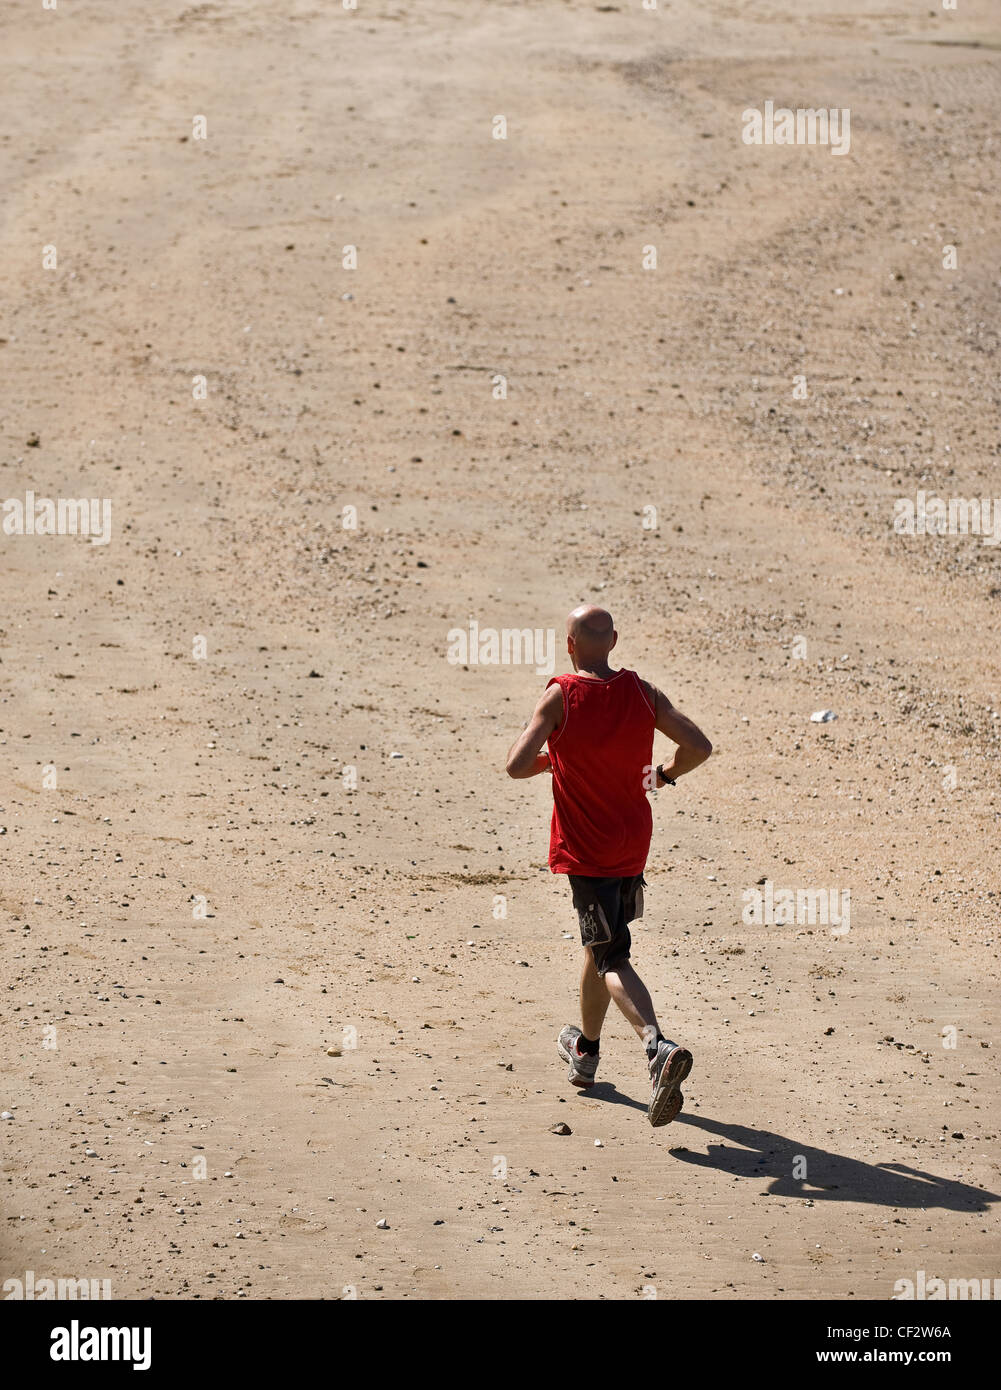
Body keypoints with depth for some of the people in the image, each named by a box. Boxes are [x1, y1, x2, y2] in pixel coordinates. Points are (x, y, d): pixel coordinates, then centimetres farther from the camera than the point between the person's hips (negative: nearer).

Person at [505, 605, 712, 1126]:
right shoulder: (642, 692, -3)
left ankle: (659, 1048, -31)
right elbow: (699, 746, -5)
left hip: (585, 849, -5)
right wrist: (664, 774, 14)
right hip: (633, 842, 5)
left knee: (611, 959, -9)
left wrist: (547, 760, 1)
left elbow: (516, 766, -21)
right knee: (599, 941, 24)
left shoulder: (561, 696, -15)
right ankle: (585, 1050, 40)